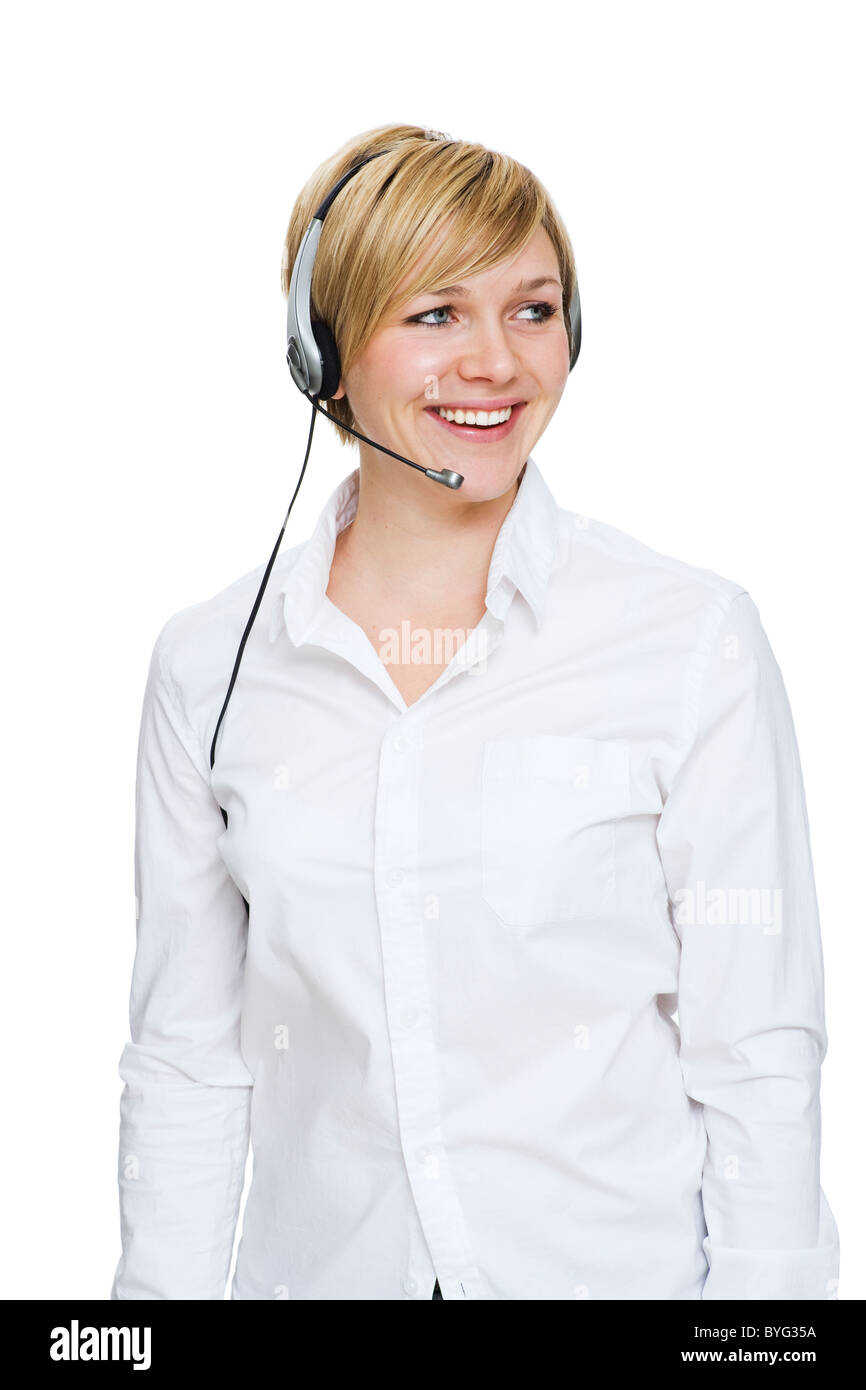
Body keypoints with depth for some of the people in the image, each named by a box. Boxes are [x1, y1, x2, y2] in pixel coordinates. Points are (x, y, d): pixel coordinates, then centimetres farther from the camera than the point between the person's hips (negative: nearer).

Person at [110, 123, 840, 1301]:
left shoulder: (694, 638, -10)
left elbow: (758, 1065, -8)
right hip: (319, 1268, 2)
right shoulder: (208, 665, -3)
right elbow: (185, 1068, 1)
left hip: (629, 1267, -2)